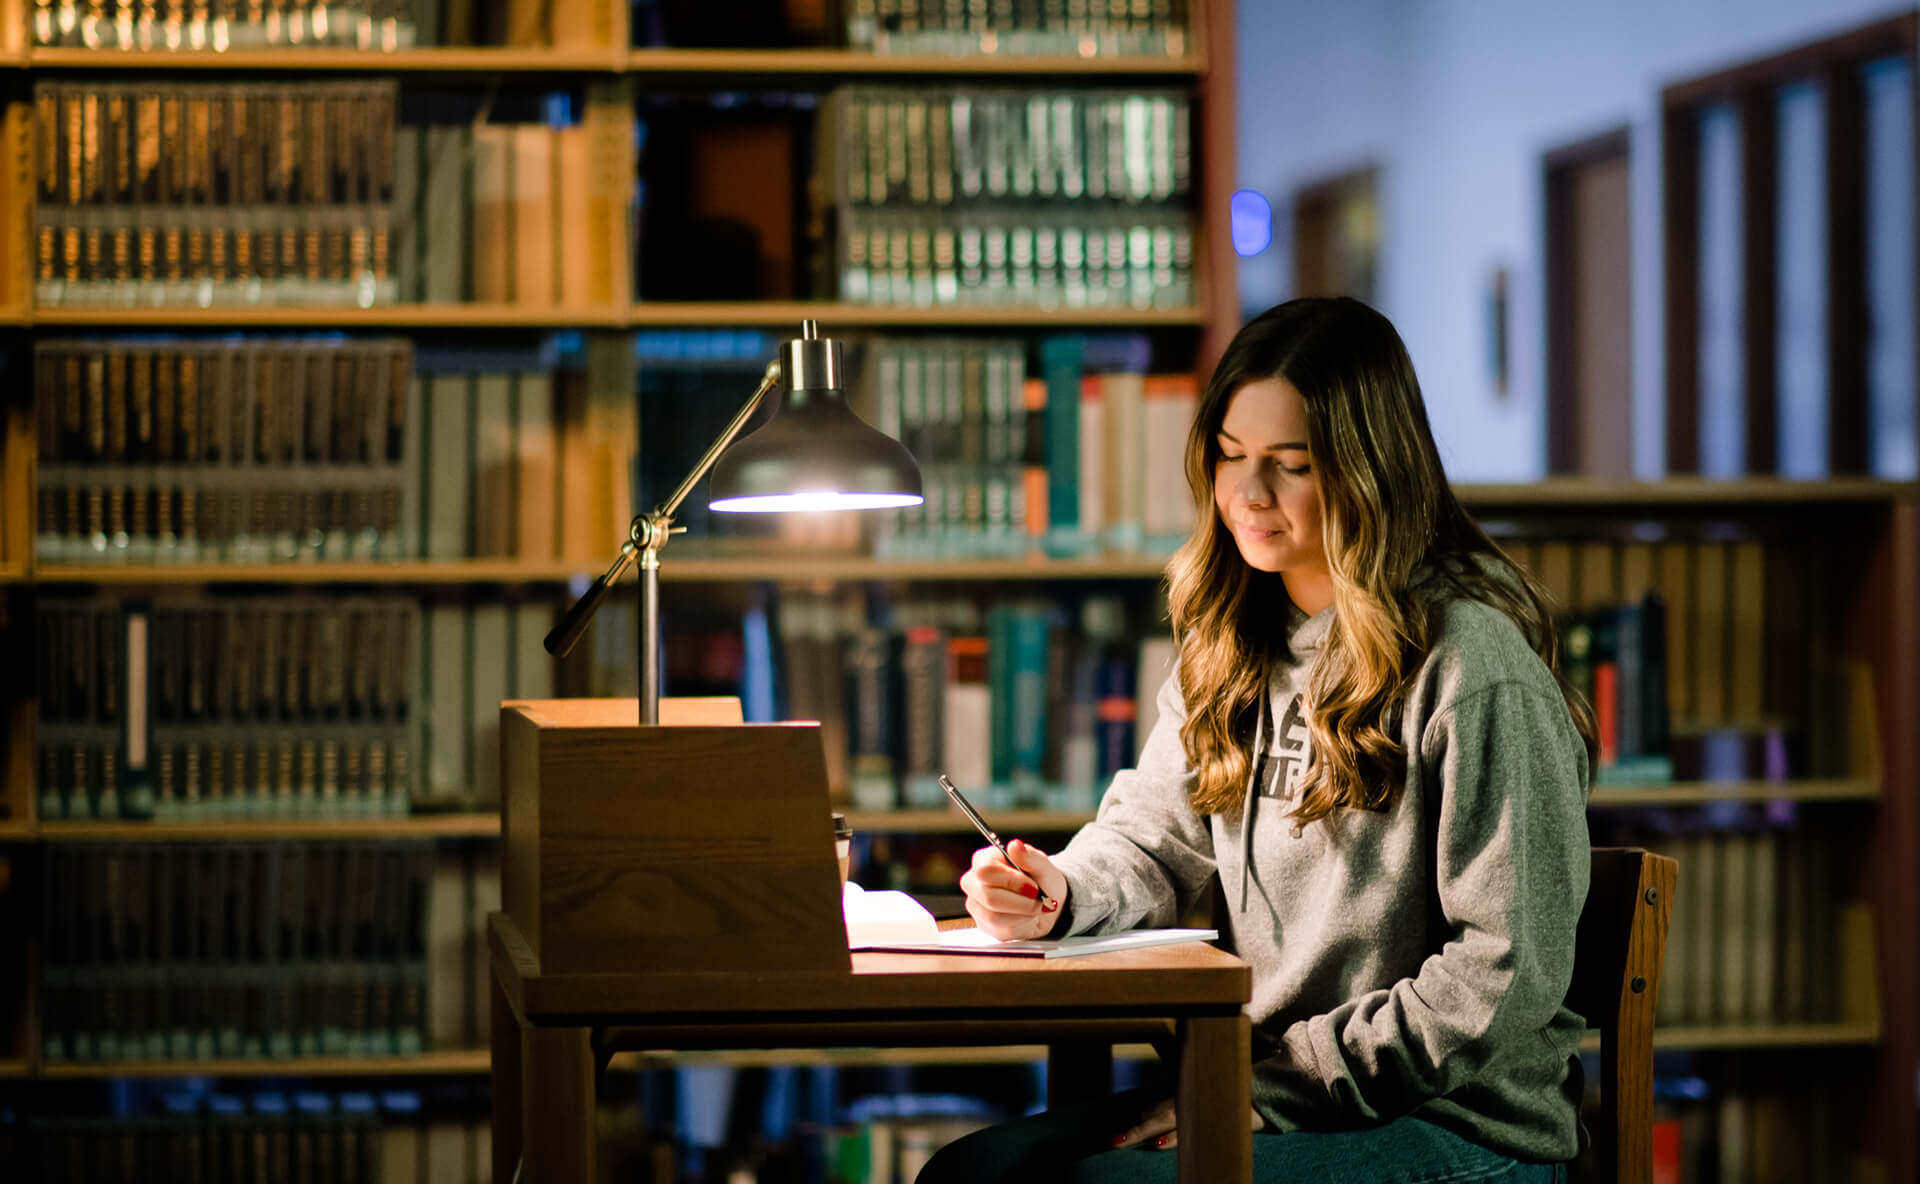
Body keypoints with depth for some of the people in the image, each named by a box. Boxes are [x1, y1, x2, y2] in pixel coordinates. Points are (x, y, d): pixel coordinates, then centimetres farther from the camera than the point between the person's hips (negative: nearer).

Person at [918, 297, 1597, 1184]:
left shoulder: (1476, 668, -15)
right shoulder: (1236, 643, 12)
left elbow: (1510, 972, -17)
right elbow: (1154, 837, 17)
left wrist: (1277, 1082, -17)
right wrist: (1060, 893, -8)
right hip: (1255, 1088, 8)